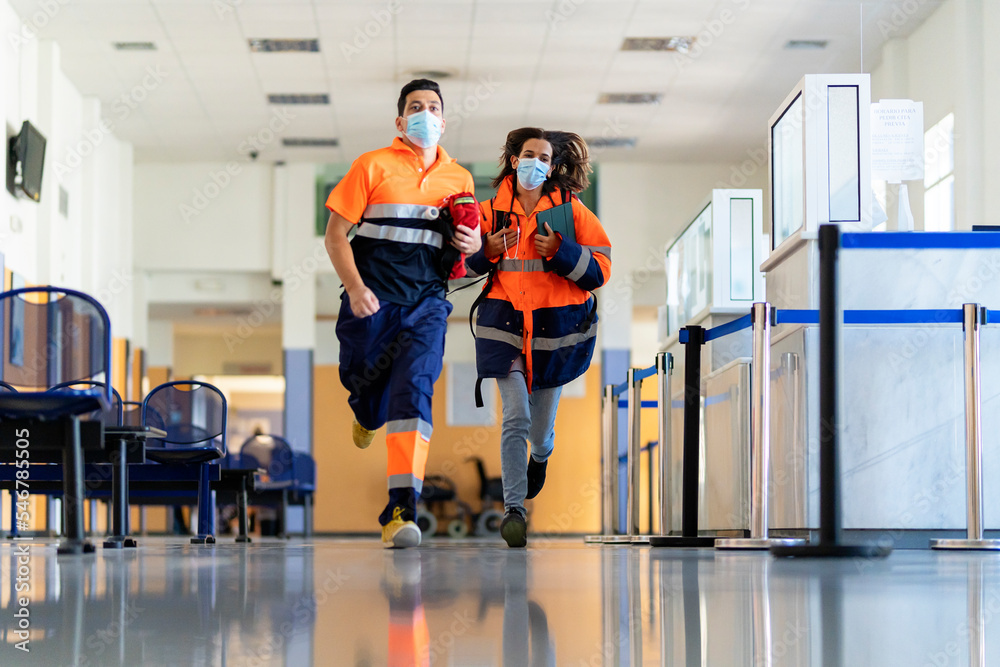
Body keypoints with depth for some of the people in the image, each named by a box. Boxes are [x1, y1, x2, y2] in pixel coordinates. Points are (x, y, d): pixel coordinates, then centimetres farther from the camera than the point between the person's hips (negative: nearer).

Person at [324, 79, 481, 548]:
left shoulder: (459, 179, 13)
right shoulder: (373, 167, 2)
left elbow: (469, 238, 25)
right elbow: (335, 232, 0)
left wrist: (474, 244, 0)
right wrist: (355, 288, -13)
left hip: (426, 302, 1)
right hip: (373, 299, -1)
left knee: (414, 391, -16)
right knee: (363, 382, 9)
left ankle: (401, 510, -21)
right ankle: (367, 413, 51)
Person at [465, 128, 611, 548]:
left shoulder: (570, 210, 0)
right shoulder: (491, 211, 4)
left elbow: (600, 268, -3)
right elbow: (466, 267, 15)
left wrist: (560, 252, -18)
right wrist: (488, 252, -7)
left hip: (556, 324, 0)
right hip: (505, 323, 0)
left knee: (540, 425, 12)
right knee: (515, 416, -15)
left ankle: (540, 456, 50)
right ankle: (513, 509, -11)